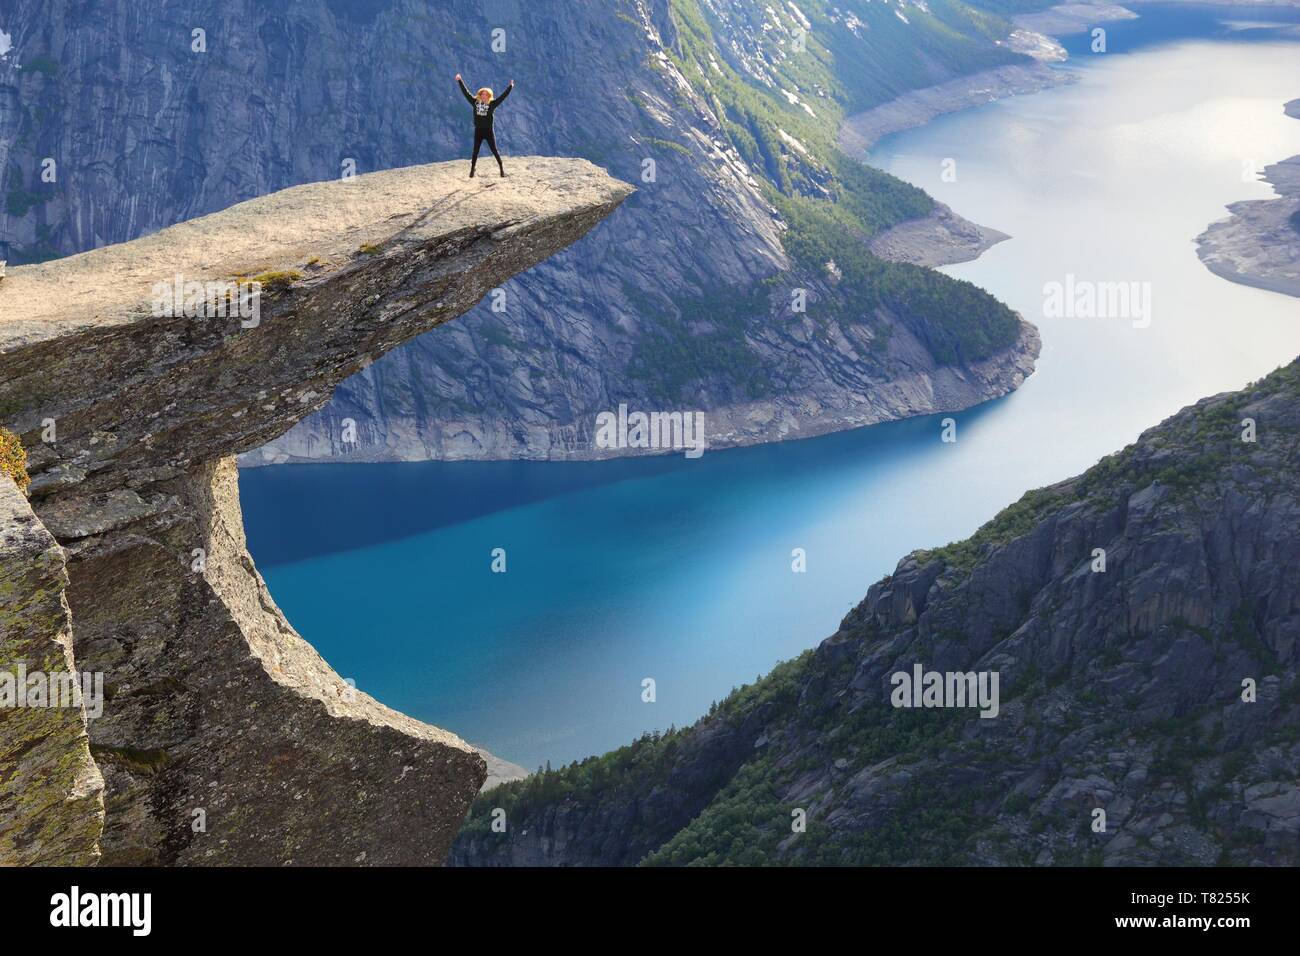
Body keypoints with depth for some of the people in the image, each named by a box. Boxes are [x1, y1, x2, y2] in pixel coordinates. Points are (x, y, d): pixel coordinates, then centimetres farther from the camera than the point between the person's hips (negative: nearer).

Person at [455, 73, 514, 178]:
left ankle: (502, 168, 12)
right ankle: (472, 170, 15)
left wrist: (510, 87, -13)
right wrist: (460, 81, 7)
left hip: (488, 131, -2)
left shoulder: (492, 103, -3)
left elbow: (502, 97, -7)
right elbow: (466, 92, 6)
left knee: (494, 150, 3)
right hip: (478, 131, 2)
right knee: (475, 151, 7)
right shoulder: (475, 102, 3)